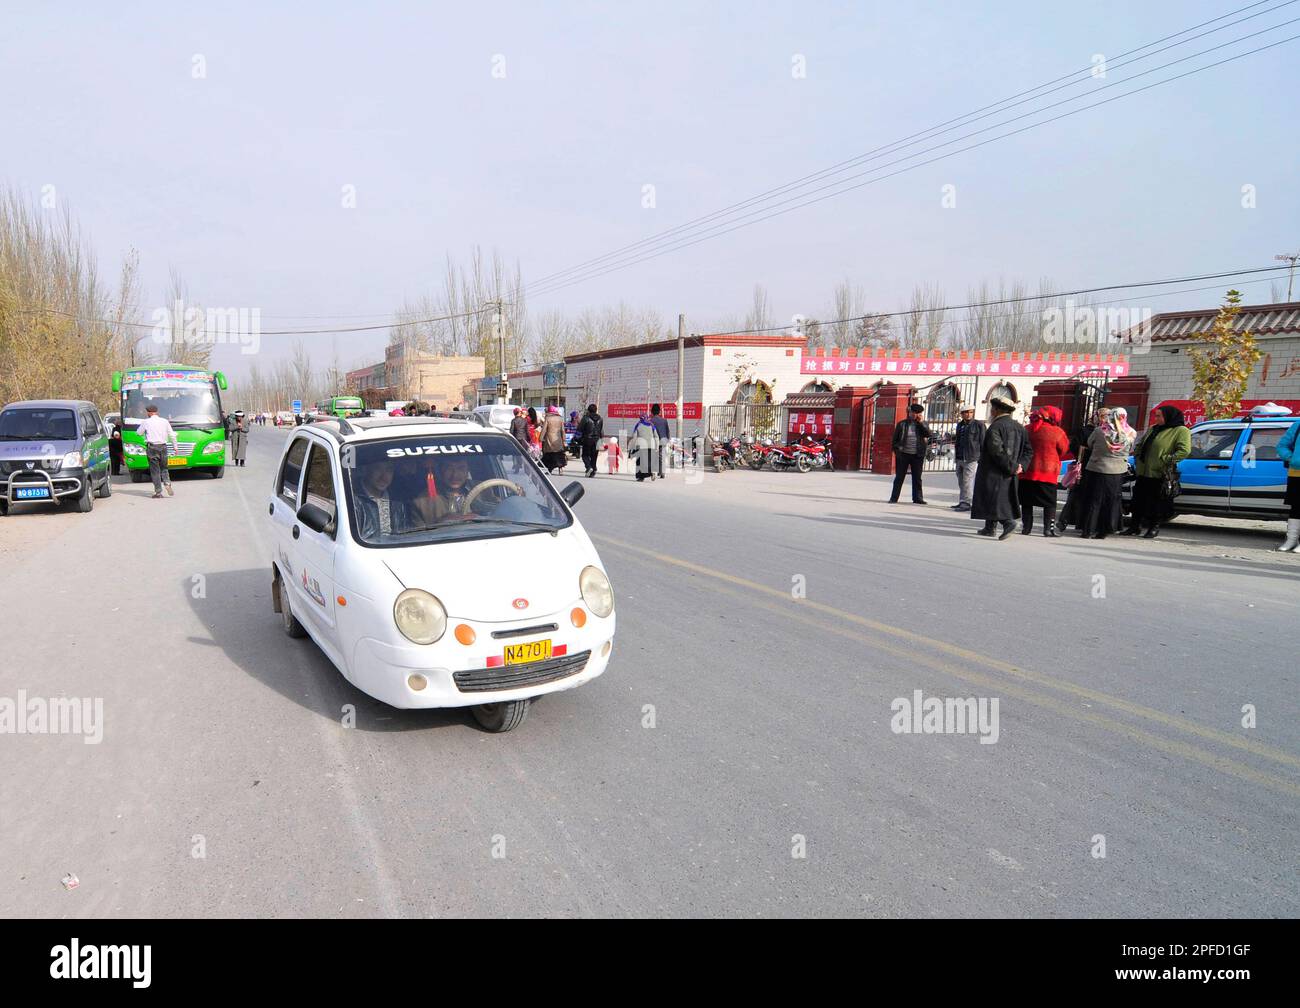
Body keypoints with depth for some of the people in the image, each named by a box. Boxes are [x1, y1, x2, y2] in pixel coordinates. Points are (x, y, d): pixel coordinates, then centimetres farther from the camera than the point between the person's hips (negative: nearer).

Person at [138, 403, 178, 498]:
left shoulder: (147, 422, -2)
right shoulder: (165, 421, 7)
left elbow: (139, 432, 13)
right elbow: (172, 435, 10)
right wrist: (175, 446, 19)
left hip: (152, 447, -3)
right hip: (163, 446, 3)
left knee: (155, 470, 0)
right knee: (163, 468, 15)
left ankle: (158, 492, -2)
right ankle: (167, 483, -11)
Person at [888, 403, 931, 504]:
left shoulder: (922, 425, 7)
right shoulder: (902, 424, 2)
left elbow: (929, 435, -9)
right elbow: (895, 439, 4)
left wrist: (920, 422, -10)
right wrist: (896, 451, -4)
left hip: (917, 456, 2)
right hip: (903, 454, -2)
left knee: (917, 478, 7)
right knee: (899, 477, 1)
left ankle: (917, 498, 15)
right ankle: (894, 498, 3)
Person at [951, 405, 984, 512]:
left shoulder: (978, 425, -3)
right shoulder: (960, 425, 16)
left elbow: (983, 442, -5)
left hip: (972, 459, -7)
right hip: (960, 458, 7)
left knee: (968, 481, -10)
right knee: (961, 482, 11)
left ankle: (966, 503, -8)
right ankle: (962, 502, 19)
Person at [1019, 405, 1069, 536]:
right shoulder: (1057, 432, -10)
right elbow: (1064, 449, 1)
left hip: (1027, 471, 3)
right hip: (1048, 472, -3)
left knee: (1027, 501, 10)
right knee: (1050, 502, 5)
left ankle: (1027, 527, 12)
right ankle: (1049, 528, 1)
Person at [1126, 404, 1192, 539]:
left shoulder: (1181, 431, -6)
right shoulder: (1152, 429, 16)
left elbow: (1185, 451, -18)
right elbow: (1140, 445, 27)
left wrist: (1166, 460, -20)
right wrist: (1137, 458, 12)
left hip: (1159, 475, -7)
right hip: (1143, 472, 7)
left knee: (1157, 502, 2)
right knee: (1138, 500, 10)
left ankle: (1154, 528, 15)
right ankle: (1134, 527, 19)